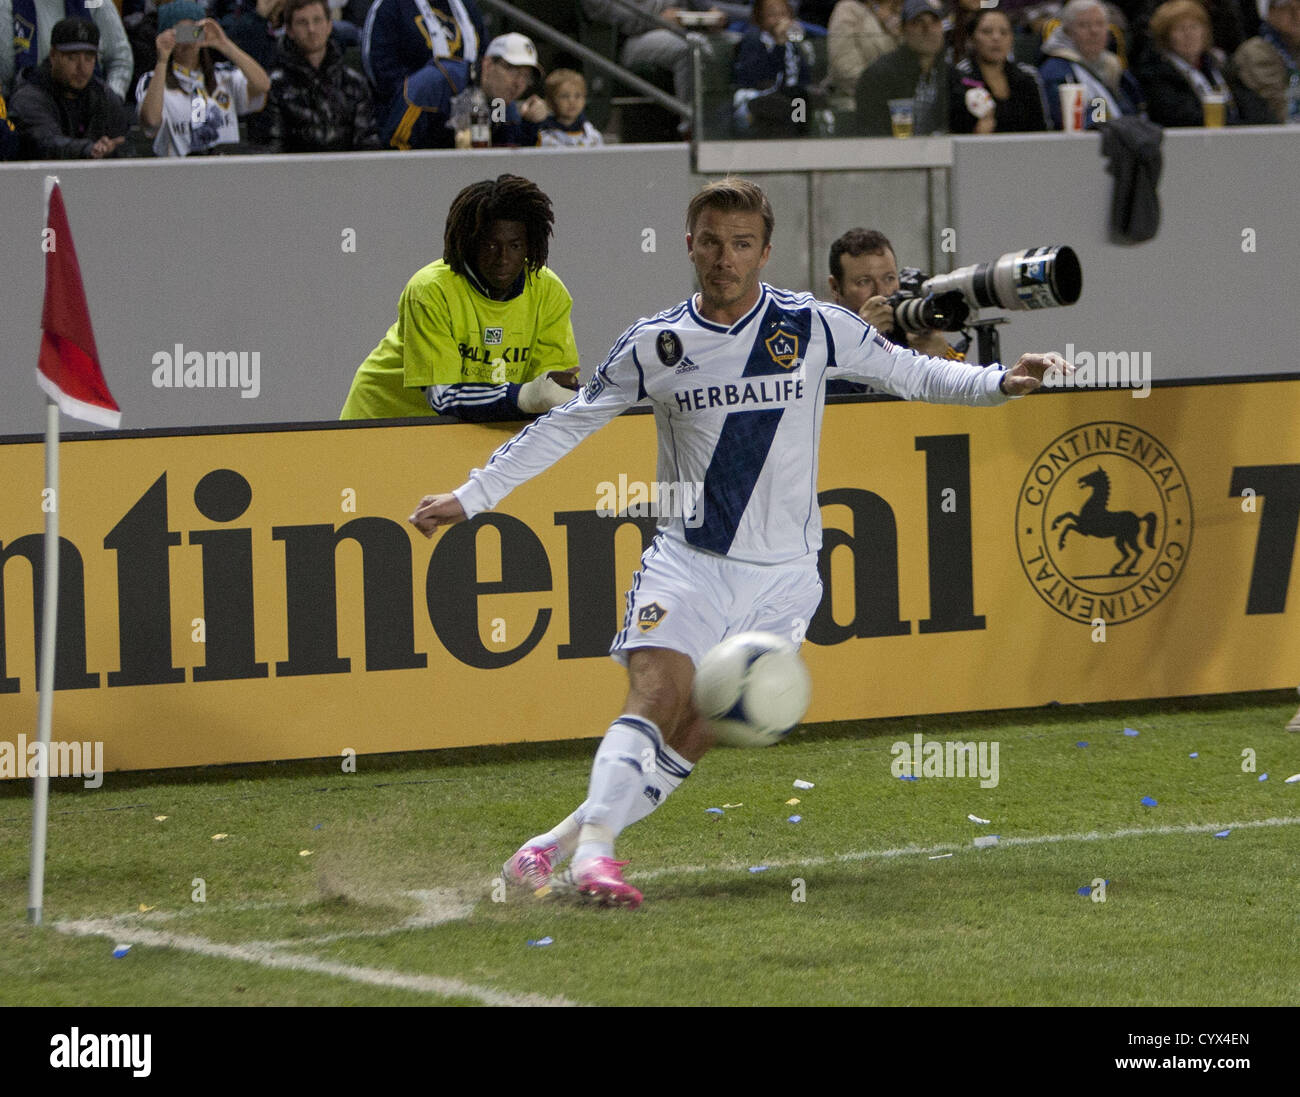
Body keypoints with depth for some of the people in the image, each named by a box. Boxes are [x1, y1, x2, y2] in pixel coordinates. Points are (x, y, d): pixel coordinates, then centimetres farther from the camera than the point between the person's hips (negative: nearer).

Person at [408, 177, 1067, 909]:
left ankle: (557, 845, 0)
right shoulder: (654, 345, 0)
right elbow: (566, 425, 9)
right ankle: (595, 850, -31)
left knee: (694, 740, -6)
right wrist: (470, 497, 7)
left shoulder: (814, 328, -1)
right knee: (657, 693, -23)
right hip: (687, 557, -1)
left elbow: (913, 374, 6)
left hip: (782, 573, 1)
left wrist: (999, 383, -11)